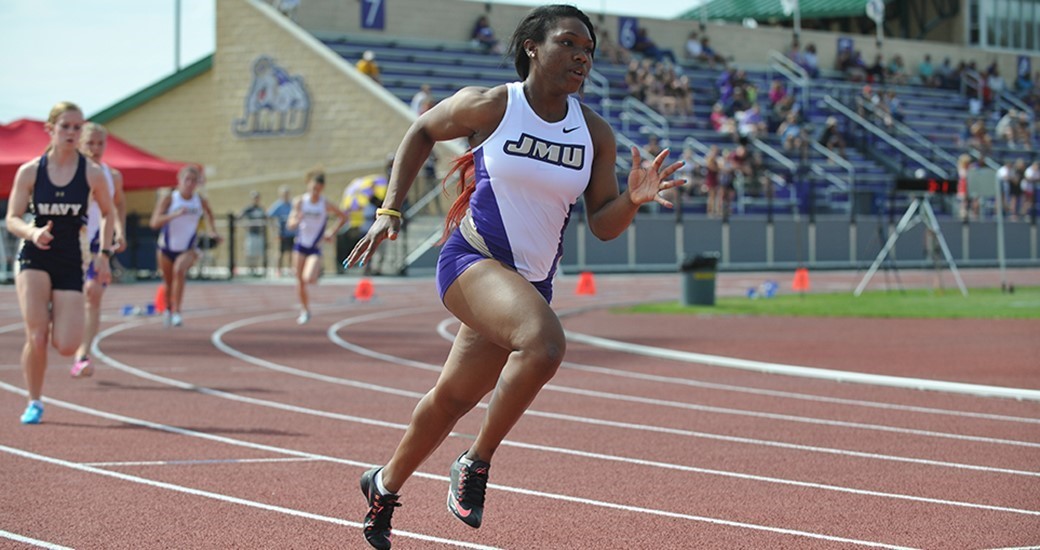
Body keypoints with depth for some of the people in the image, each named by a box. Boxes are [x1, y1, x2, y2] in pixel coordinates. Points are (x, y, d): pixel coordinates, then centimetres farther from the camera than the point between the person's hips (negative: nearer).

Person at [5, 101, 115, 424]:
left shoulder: (92, 173, -2)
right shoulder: (29, 172, -3)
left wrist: (104, 254, 4)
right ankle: (34, 403, 7)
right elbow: (12, 219, -1)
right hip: (34, 257, -1)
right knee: (36, 337, -14)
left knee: (67, 346, -9)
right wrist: (33, 233, -22)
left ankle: (53, 324, 28)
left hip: (71, 263, 1)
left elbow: (108, 213, 13)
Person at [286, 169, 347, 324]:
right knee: (300, 281, 4)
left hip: (315, 248, -2)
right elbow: (291, 225, -8)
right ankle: (304, 311, 21)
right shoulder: (299, 202, -6)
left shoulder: (326, 205, -10)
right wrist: (296, 221, -30)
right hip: (300, 245, 2)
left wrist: (332, 233, -2)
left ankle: (316, 273, 14)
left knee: (309, 279, -22)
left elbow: (343, 217, 4)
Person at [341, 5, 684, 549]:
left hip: (531, 282, 5)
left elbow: (602, 225, 5)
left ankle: (386, 484, 42)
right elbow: (422, 132, 9)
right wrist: (390, 210, 4)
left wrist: (633, 199, -16)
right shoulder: (487, 105, -8)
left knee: (454, 396, 15)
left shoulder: (595, 135, 1)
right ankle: (476, 462, -14)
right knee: (545, 341, -33)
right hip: (471, 261, -5)